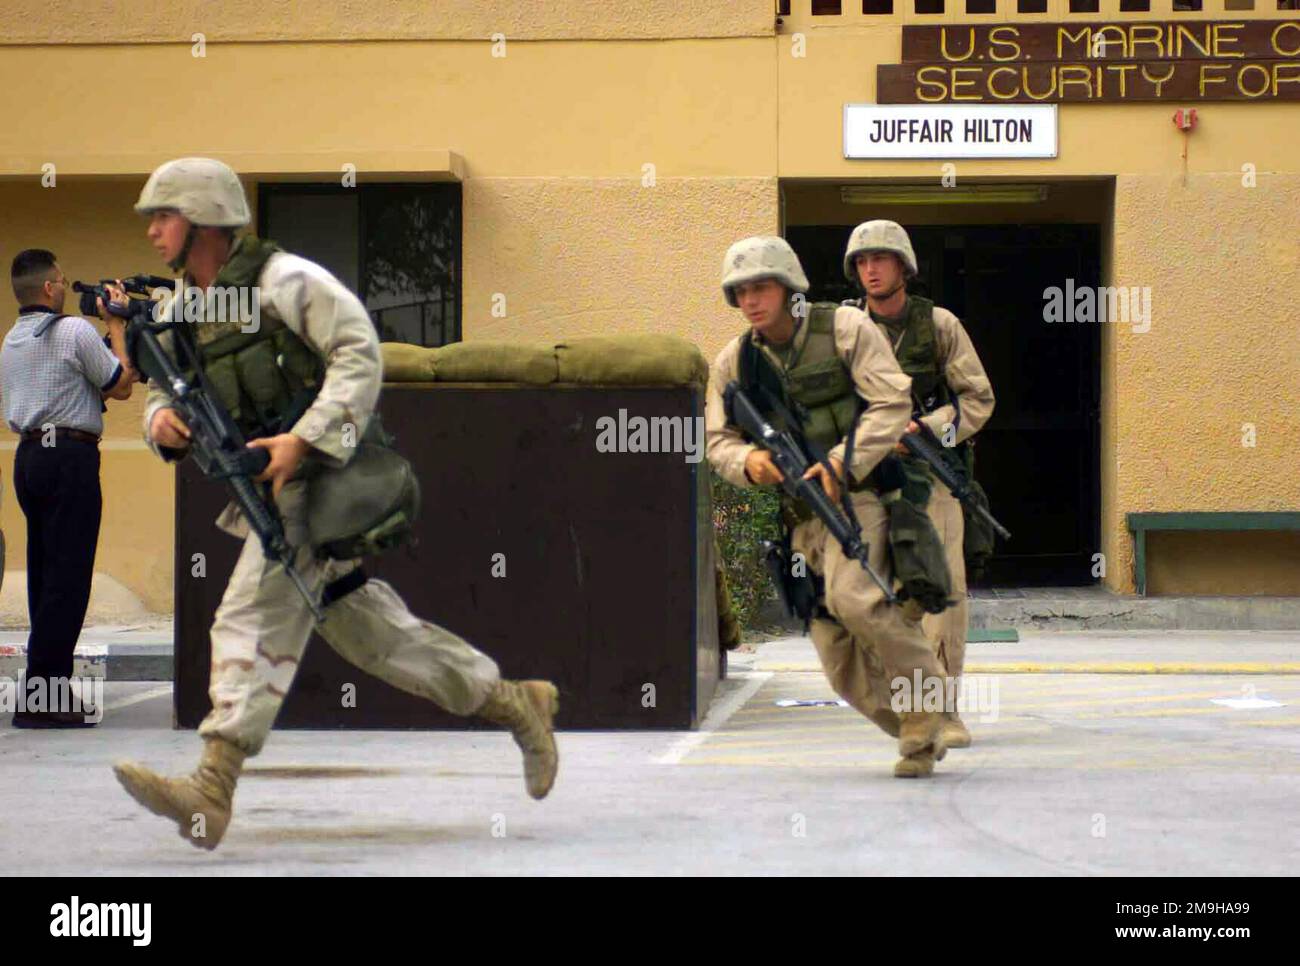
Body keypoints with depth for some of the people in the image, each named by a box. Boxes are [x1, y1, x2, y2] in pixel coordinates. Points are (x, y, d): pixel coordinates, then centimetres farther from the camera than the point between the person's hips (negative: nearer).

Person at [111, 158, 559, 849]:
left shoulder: (280, 278, -9)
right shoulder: (186, 312, 16)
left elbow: (359, 351, -14)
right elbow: (164, 393, 20)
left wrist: (304, 438, -23)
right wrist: (162, 421, -6)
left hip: (320, 477, -9)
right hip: (269, 490, 9)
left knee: (253, 621, -19)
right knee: (368, 632, 12)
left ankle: (212, 792, -27)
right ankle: (514, 704, 23)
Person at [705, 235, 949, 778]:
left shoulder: (844, 328, -6)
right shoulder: (733, 363, 7)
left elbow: (892, 405, -11)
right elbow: (719, 442, 6)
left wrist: (841, 465, -23)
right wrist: (747, 461, -18)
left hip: (861, 492, -5)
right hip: (805, 514, 5)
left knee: (852, 596, -32)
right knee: (845, 669, 1)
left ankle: (926, 694, -14)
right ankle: (921, 734, 20)